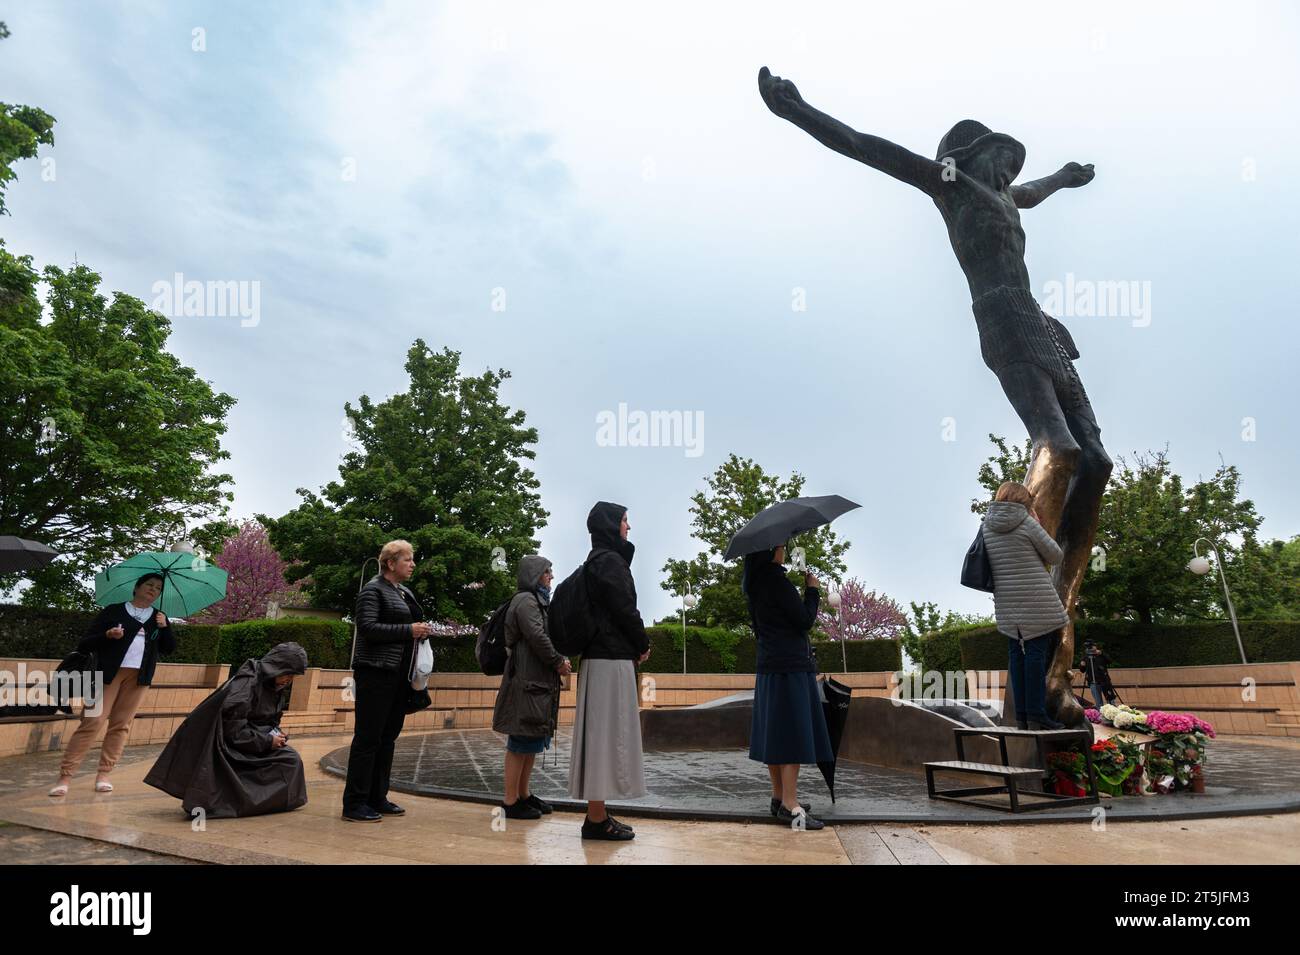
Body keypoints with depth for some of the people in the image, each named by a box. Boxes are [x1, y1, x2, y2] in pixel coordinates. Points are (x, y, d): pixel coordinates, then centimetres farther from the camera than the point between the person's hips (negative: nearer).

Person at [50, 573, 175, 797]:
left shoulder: (158, 617, 15)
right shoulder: (113, 611, 5)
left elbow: (169, 648, 9)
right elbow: (85, 644, 3)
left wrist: (165, 627, -7)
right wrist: (108, 635, -17)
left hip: (138, 677, 3)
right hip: (109, 673, -3)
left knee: (121, 725, 2)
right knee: (91, 722, -8)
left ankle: (103, 774, 10)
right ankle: (65, 776, -3)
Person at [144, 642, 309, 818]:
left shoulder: (277, 687, 4)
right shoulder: (247, 683, -23)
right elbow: (233, 729, -25)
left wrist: (275, 733, -5)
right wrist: (267, 741, -21)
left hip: (254, 740, 8)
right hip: (229, 745, -8)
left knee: (291, 760, -1)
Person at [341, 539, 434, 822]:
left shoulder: (406, 593, 18)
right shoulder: (373, 589, -7)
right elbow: (367, 627, -19)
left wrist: (423, 630, 8)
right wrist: (409, 630, -19)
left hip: (400, 676, 9)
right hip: (376, 673, -8)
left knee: (388, 737, 12)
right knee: (368, 738, -5)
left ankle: (377, 798, 20)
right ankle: (354, 804, 2)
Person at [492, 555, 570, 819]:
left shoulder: (537, 601, 20)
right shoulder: (526, 601, -11)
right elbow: (537, 637, -20)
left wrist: (559, 660, 6)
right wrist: (559, 662, -9)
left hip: (539, 680, 10)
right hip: (527, 681, -10)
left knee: (533, 740, 15)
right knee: (522, 741, -5)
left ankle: (523, 794, 24)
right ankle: (510, 801, 2)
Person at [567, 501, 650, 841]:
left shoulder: (598, 560, 17)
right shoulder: (610, 561, -12)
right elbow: (625, 609, -15)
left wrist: (636, 644, 11)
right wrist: (643, 645, 0)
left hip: (600, 655, 9)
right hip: (613, 658, -9)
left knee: (600, 733, 11)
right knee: (607, 732, -5)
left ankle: (596, 814, 17)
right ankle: (597, 819, 1)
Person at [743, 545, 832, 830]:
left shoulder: (753, 581, 11)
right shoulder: (776, 579, -16)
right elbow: (804, 620, -12)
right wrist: (812, 590, 0)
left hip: (768, 665, 9)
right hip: (791, 665, -9)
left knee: (775, 732, 13)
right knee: (794, 732, -6)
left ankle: (779, 796, 22)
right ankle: (790, 805, -4)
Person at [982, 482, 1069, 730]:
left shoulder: (988, 527, 8)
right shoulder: (1027, 523, -7)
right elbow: (1055, 556, 0)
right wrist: (1037, 527, 10)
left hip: (1006, 604, 5)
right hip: (1036, 602, -5)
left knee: (1016, 655, 9)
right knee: (1037, 652, -1)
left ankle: (1022, 715, 11)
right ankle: (1036, 715, 1)